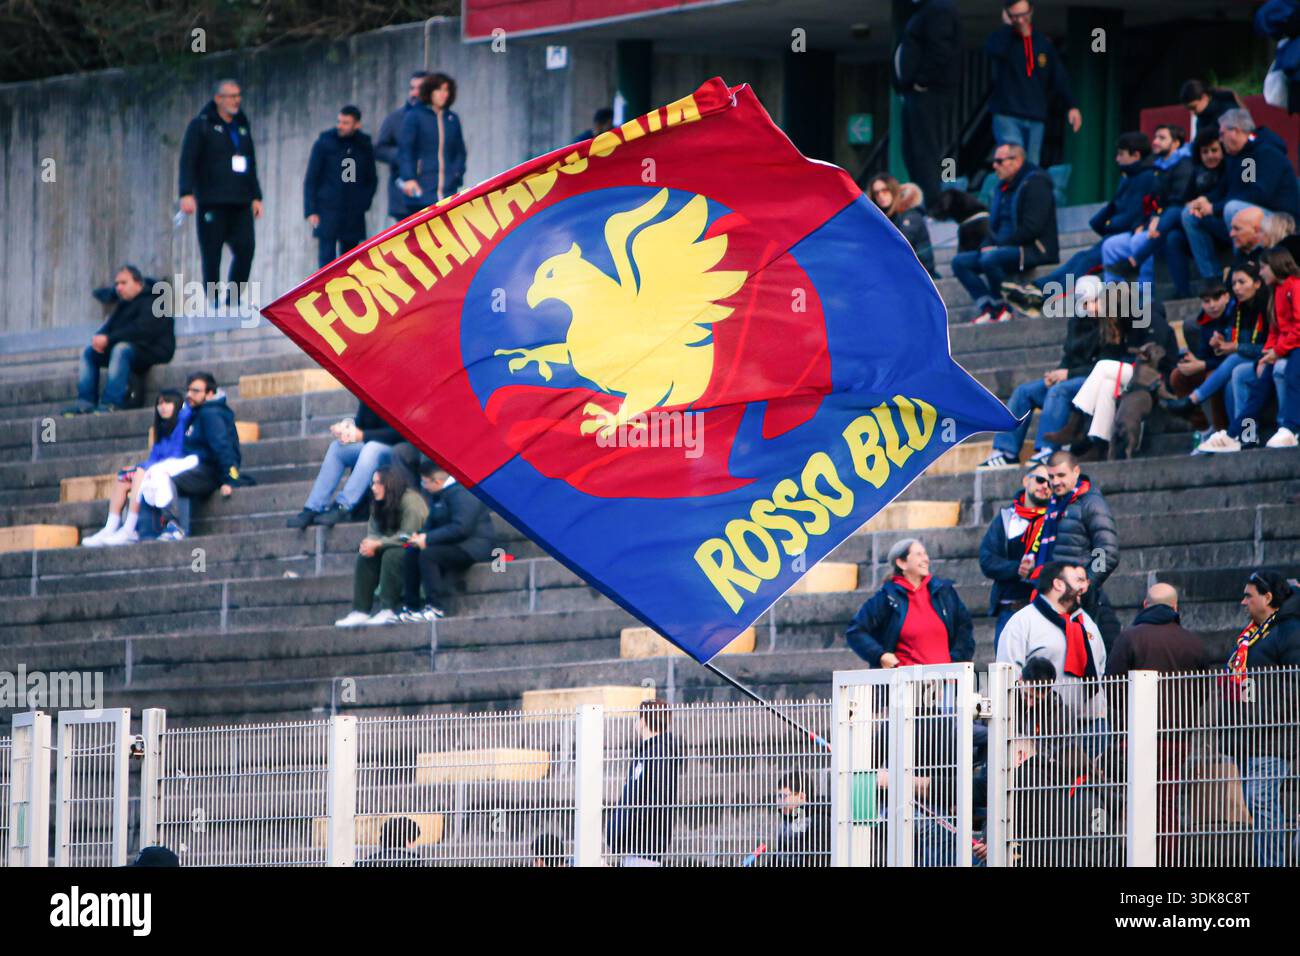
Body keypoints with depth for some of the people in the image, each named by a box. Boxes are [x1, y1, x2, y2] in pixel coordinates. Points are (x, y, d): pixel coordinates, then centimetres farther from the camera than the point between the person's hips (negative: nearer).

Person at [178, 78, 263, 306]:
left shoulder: (242, 127, 19)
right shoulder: (201, 125, 1)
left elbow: (251, 166, 25)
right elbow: (187, 161, -6)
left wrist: (255, 196, 18)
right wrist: (187, 193, -17)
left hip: (240, 203, 5)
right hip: (212, 203, -5)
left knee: (246, 248, -7)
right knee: (211, 255, -3)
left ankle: (233, 296, 4)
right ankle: (213, 302, 1)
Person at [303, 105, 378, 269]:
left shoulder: (364, 146, 8)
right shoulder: (324, 143, 1)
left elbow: (372, 179, 19)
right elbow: (310, 180, 2)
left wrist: (364, 203, 4)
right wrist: (311, 211, -6)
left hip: (353, 215, 3)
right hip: (327, 210, -3)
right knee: (327, 256, -11)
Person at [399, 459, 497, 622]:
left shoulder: (461, 494, -19)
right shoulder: (441, 495, 13)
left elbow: (461, 528, -28)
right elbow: (431, 523, 19)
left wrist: (428, 539, -23)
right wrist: (420, 536, -5)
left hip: (475, 546, -10)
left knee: (428, 555, -29)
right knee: (411, 554, 0)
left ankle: (435, 608, -28)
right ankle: (410, 607, -1)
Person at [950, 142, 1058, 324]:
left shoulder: (1034, 183, -9)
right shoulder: (1003, 188, 19)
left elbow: (1032, 228, -18)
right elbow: (994, 227, 23)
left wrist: (999, 244, -17)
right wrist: (987, 245, 0)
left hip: (1035, 250, -10)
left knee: (989, 259, -35)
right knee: (960, 261, -4)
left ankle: (1000, 308, -18)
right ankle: (987, 308, -18)